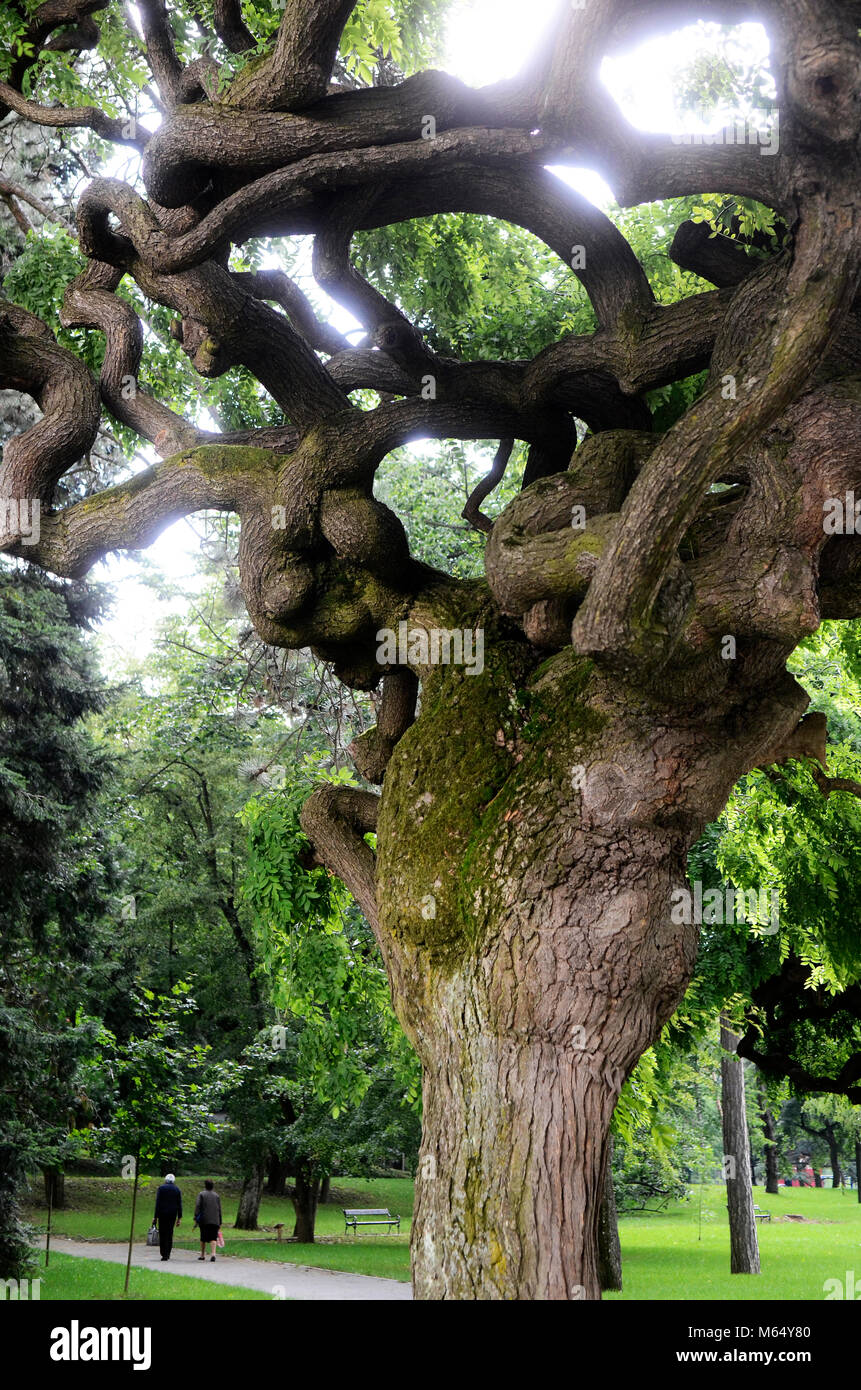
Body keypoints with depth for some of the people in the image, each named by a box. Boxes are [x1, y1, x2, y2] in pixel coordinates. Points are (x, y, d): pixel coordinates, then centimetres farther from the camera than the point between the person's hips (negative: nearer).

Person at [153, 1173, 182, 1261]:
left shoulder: (161, 1188, -2)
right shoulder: (177, 1190, 6)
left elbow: (157, 1203, -7)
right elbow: (179, 1205, 3)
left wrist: (155, 1216, -5)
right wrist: (179, 1218, 6)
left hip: (162, 1213, -3)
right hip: (173, 1214, 3)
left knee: (163, 1234, 2)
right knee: (170, 1233, 15)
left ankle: (164, 1254, -4)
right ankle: (168, 1253, 17)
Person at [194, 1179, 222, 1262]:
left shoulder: (201, 1194, 1)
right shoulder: (216, 1196, 9)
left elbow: (197, 1206, -10)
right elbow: (219, 1209, 9)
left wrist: (196, 1217, -10)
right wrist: (220, 1222, 14)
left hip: (204, 1221, -1)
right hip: (215, 1221, 1)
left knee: (203, 1238, 13)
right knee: (213, 1238, -4)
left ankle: (202, 1255, 22)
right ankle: (213, 1254, -21)